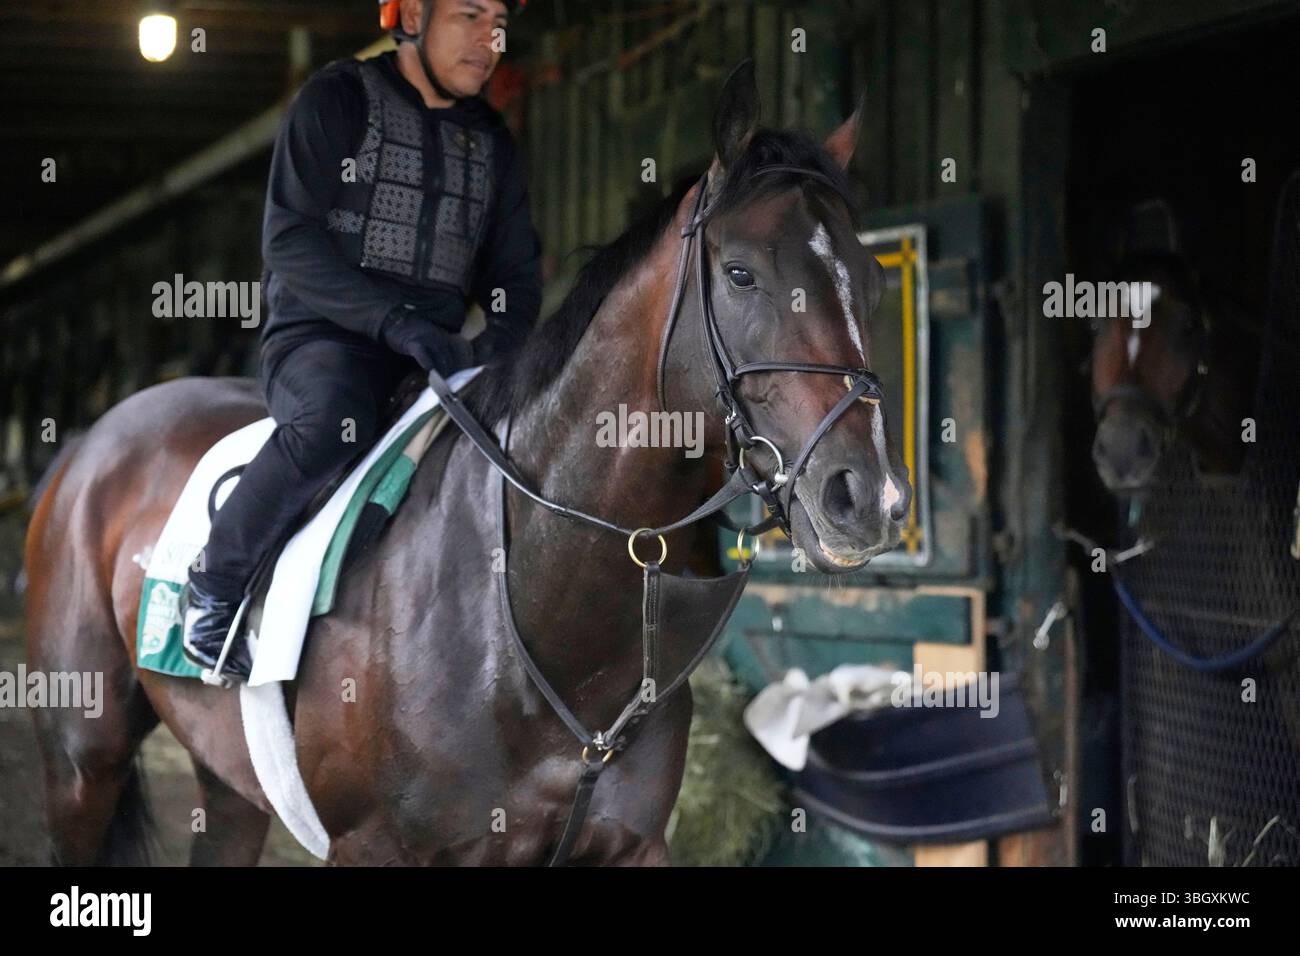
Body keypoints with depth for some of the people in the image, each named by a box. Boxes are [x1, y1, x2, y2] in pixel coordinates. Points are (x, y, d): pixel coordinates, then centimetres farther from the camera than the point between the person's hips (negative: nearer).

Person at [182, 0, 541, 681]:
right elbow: (288, 242, -10)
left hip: (434, 356, 6)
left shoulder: (493, 144, 18)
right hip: (320, 336, -6)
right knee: (334, 417, -38)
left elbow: (515, 275, 19)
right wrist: (397, 322, -22)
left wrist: (498, 344, -7)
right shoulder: (336, 100, 0)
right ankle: (212, 586, -18)